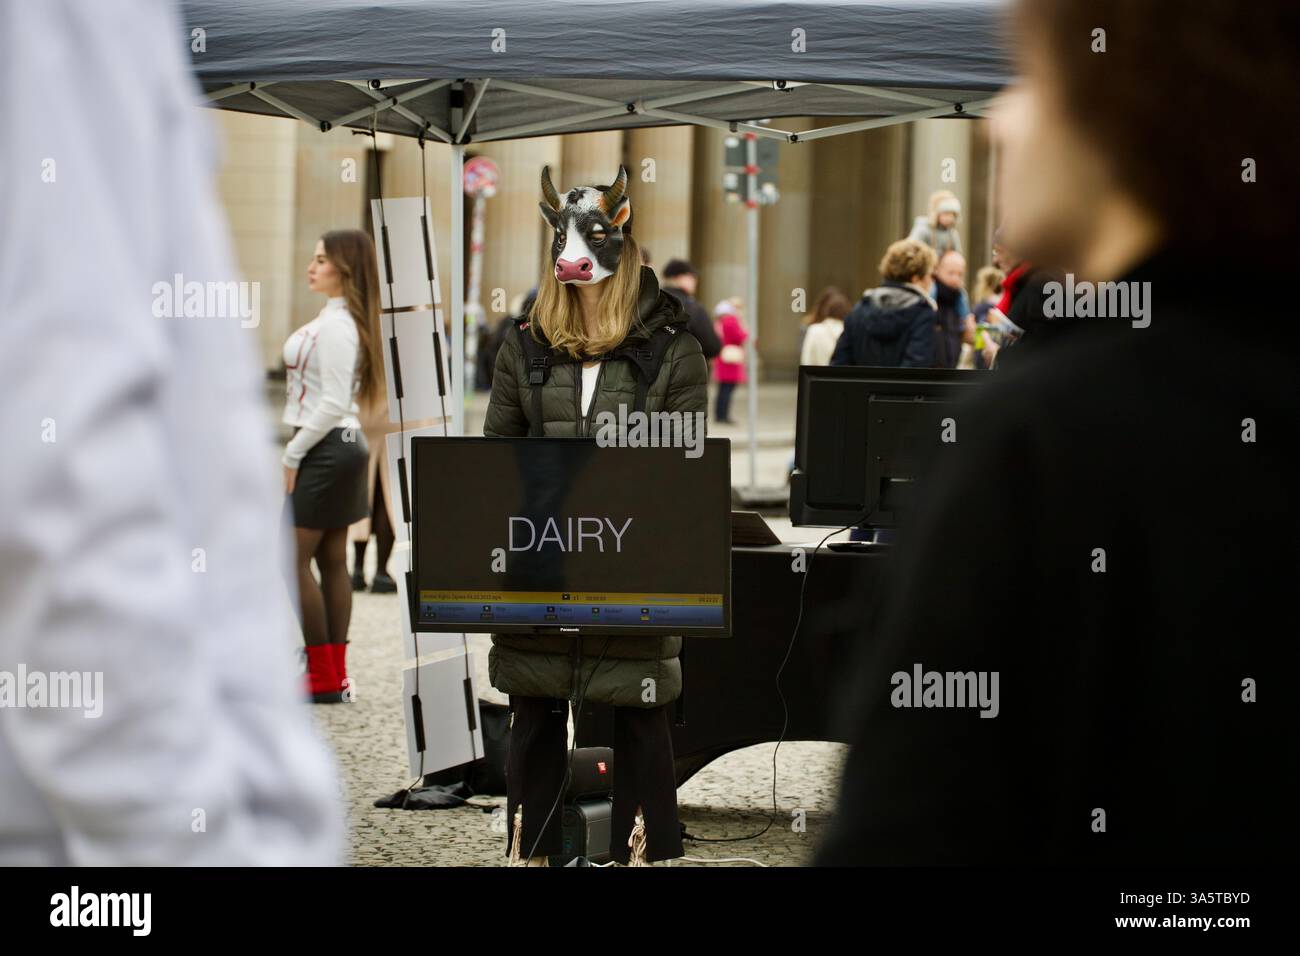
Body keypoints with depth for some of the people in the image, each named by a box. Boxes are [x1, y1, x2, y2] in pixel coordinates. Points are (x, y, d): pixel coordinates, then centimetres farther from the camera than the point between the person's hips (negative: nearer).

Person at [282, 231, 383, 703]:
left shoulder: (335, 326, -18)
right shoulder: (342, 319, 13)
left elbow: (333, 404, -22)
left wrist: (292, 455, -18)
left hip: (327, 449, -10)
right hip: (343, 447, 10)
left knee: (295, 561, -6)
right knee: (332, 562, 10)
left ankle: (324, 678, -5)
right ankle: (336, 675, 13)